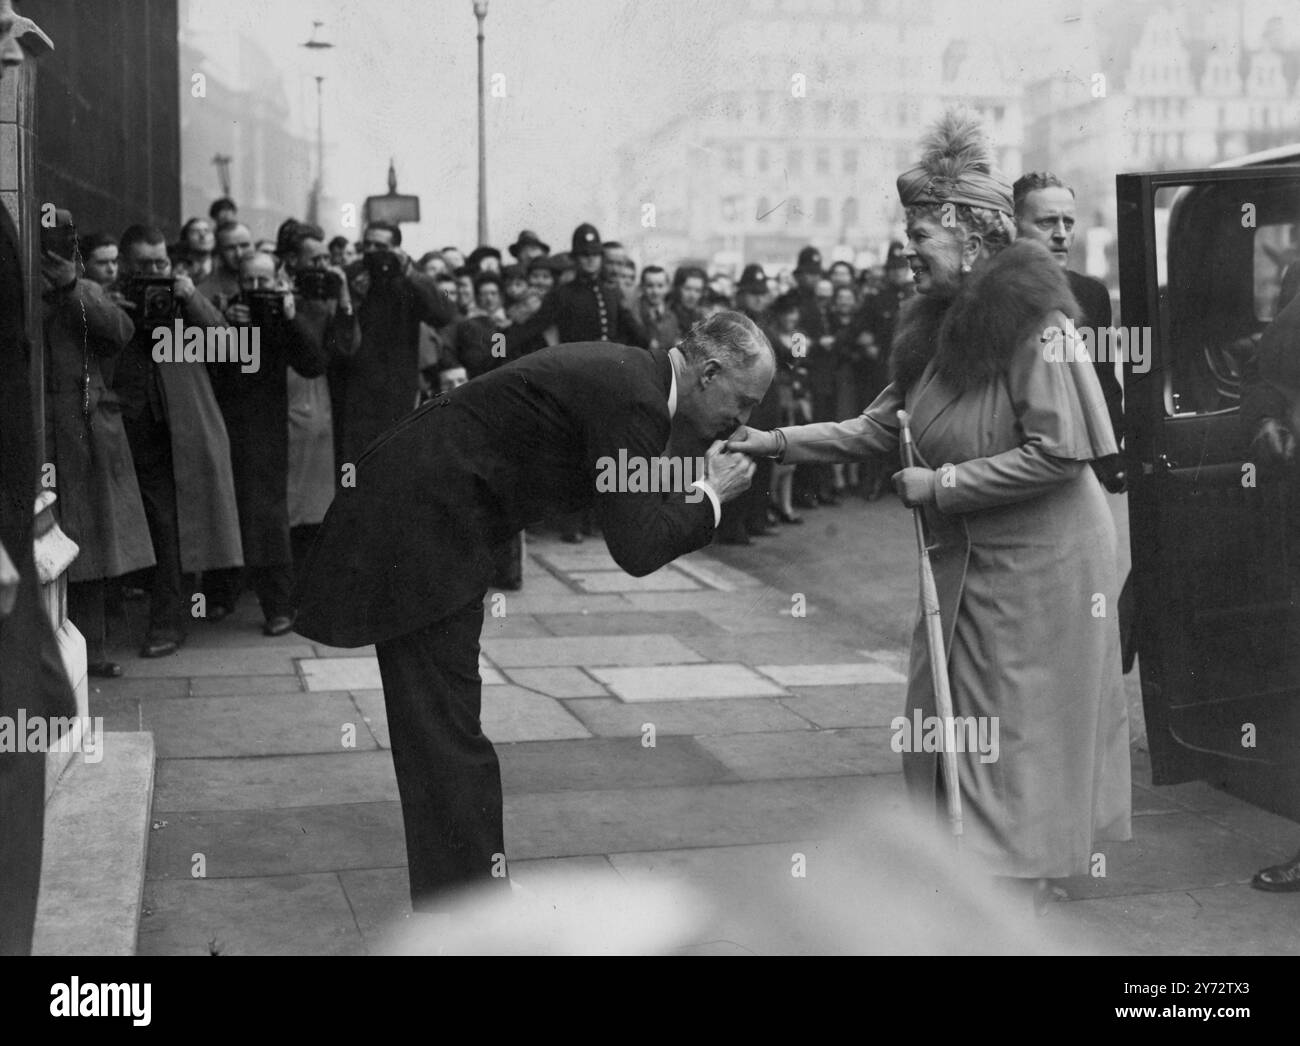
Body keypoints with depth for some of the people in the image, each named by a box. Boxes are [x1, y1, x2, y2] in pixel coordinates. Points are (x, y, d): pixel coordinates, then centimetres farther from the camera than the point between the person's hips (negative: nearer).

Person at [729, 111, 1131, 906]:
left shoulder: (1033, 320, -18)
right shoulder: (943, 326, 8)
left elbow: (1061, 451, -23)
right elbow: (882, 429, 12)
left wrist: (942, 485, -19)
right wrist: (780, 443, 4)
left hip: (1038, 564, -8)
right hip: (966, 559, 8)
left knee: (1019, 741, 1)